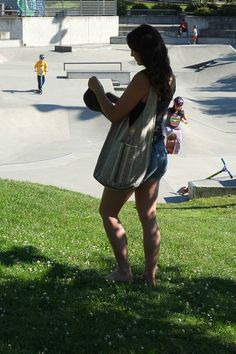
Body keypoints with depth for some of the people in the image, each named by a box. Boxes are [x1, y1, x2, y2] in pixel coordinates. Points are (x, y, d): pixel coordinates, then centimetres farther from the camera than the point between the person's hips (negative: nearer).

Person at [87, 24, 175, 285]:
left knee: (108, 212, 10)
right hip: (158, 153, 8)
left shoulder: (143, 79, -23)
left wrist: (97, 89, -6)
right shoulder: (169, 78, 3)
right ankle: (150, 276, 19)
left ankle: (124, 271, 10)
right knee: (148, 217, 14)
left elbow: (115, 116, -18)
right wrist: (117, 100, 16)